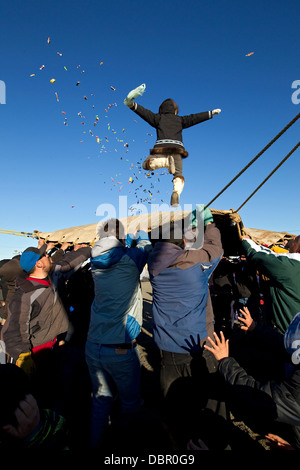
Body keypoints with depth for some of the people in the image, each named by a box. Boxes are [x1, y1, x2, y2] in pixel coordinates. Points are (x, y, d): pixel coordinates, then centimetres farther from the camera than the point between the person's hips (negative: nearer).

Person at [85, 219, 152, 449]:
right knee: (130, 403, 17)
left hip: (93, 346, 5)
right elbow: (145, 244, 7)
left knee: (101, 400, 22)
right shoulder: (130, 259, -13)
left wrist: (130, 238, 32)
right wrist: (141, 234, 25)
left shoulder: (97, 264, 1)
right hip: (121, 349, -5)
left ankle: (96, 445, 38)